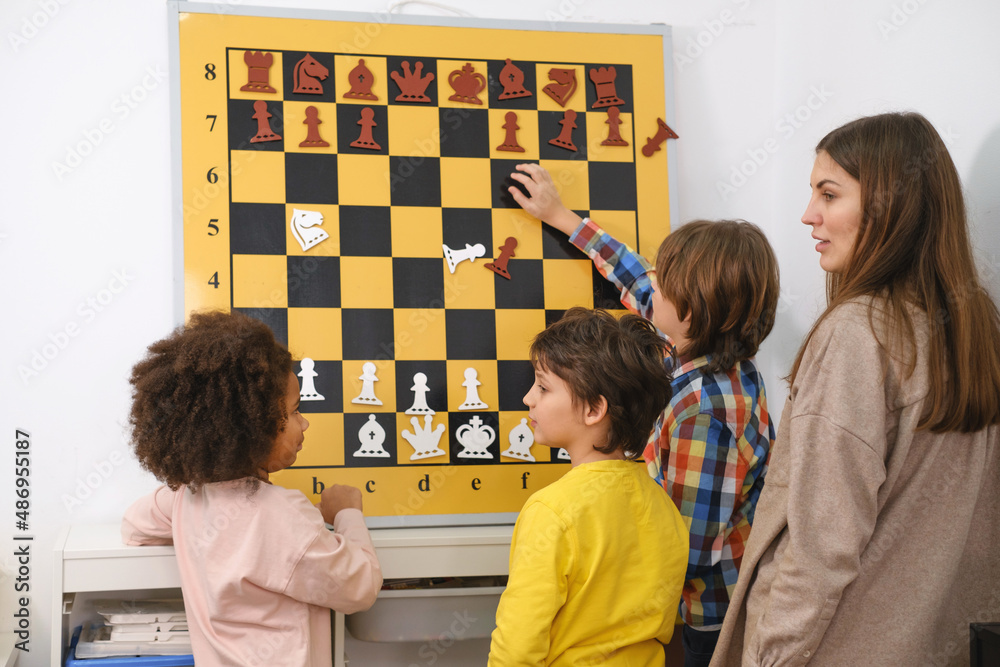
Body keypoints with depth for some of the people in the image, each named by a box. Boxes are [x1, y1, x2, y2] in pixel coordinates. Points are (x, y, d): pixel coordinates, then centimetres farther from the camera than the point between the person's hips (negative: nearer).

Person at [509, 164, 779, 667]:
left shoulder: (700, 406, -31)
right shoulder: (729, 360, -3)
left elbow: (688, 548, -28)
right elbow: (639, 286, 12)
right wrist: (561, 217, 20)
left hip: (714, 613, -8)